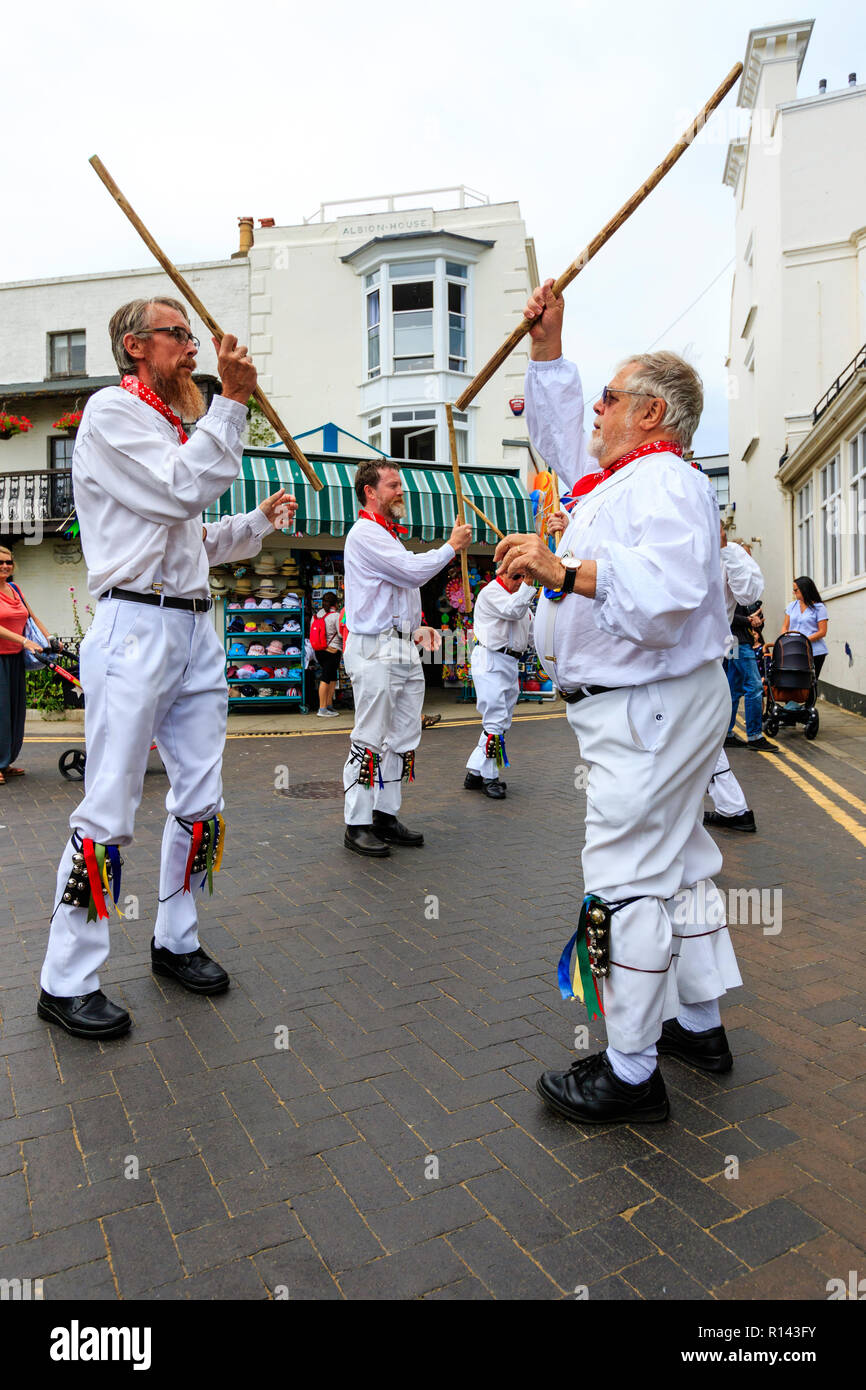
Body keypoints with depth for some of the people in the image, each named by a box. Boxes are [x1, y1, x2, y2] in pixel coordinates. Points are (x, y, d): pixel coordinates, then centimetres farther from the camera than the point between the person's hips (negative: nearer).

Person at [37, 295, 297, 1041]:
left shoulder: (175, 428, 24)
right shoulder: (112, 412, -2)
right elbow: (182, 491, -17)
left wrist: (260, 520, 16)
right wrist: (232, 399, -12)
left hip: (195, 629, 9)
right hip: (136, 626, -8)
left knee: (200, 802, 10)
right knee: (109, 810, -6)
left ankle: (175, 941, 25)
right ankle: (67, 980, 6)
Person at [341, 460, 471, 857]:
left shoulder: (389, 535, 25)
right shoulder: (365, 533, -8)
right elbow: (414, 571, -18)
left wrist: (416, 628, 13)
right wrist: (452, 546, -4)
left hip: (404, 652, 10)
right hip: (375, 650, -10)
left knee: (402, 739, 9)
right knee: (370, 741, -6)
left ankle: (386, 816, 17)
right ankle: (358, 825, 2)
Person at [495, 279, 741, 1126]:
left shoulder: (666, 484, -15)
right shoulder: (621, 479, 18)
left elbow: (669, 589, -32)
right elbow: (556, 435, 32)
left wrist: (565, 571, -38)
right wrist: (547, 347, 27)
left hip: (648, 712, -11)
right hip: (639, 708, 11)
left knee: (626, 880, -6)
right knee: (677, 863, 17)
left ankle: (630, 1074, 7)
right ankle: (700, 1025, 33)